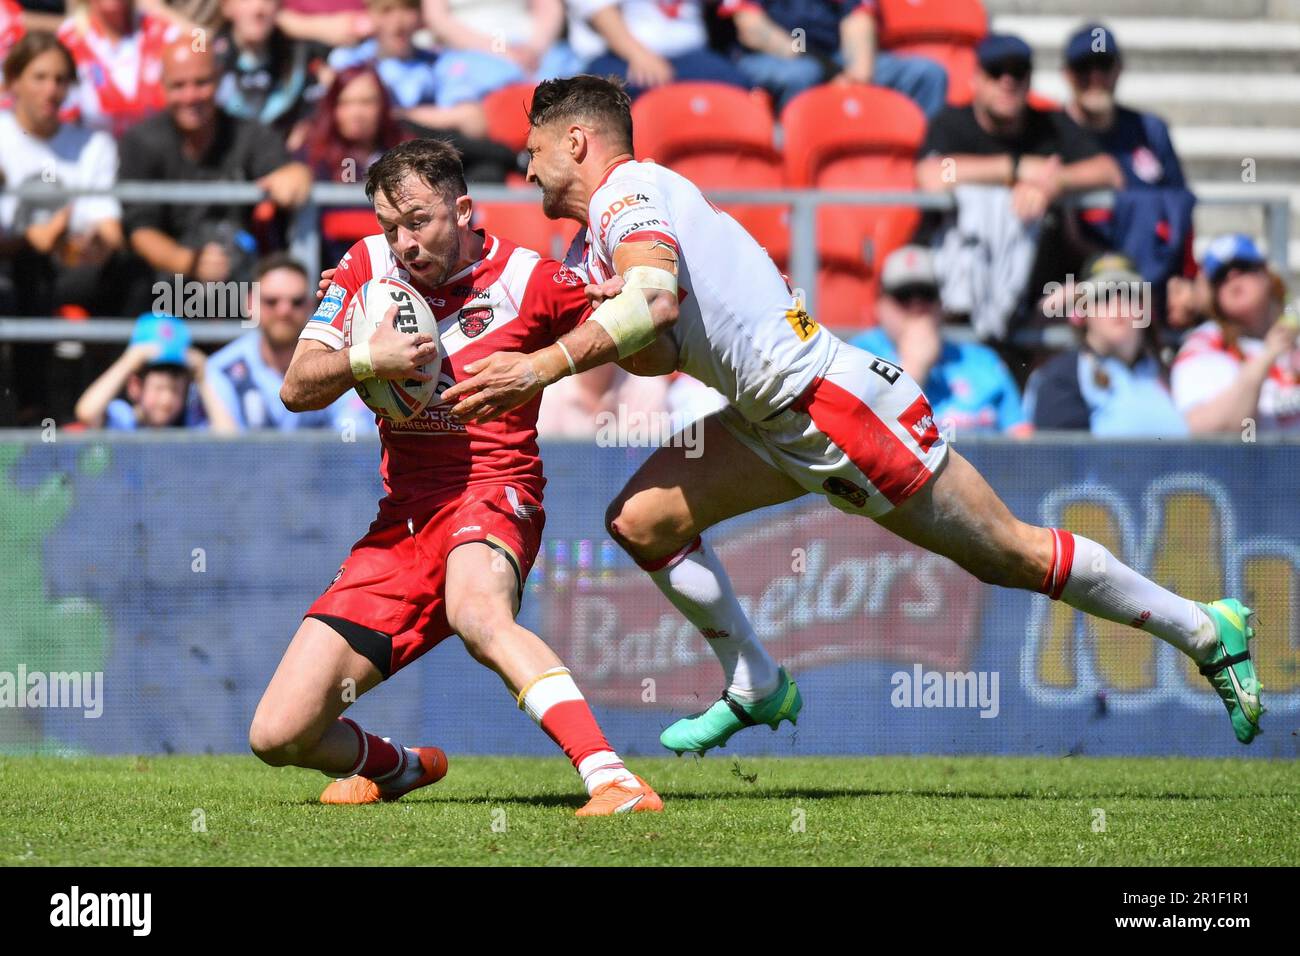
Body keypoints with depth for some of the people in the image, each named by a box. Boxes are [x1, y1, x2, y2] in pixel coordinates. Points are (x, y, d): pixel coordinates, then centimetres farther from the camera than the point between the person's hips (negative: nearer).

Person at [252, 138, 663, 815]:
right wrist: (365, 360, -18)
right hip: (402, 522, 5)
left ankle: (613, 781, -49)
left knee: (476, 614, -44)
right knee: (277, 735, -3)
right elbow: (296, 390, 2)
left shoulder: (526, 280, -6)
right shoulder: (369, 267, 4)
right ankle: (395, 766, 31)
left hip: (491, 496, -5)